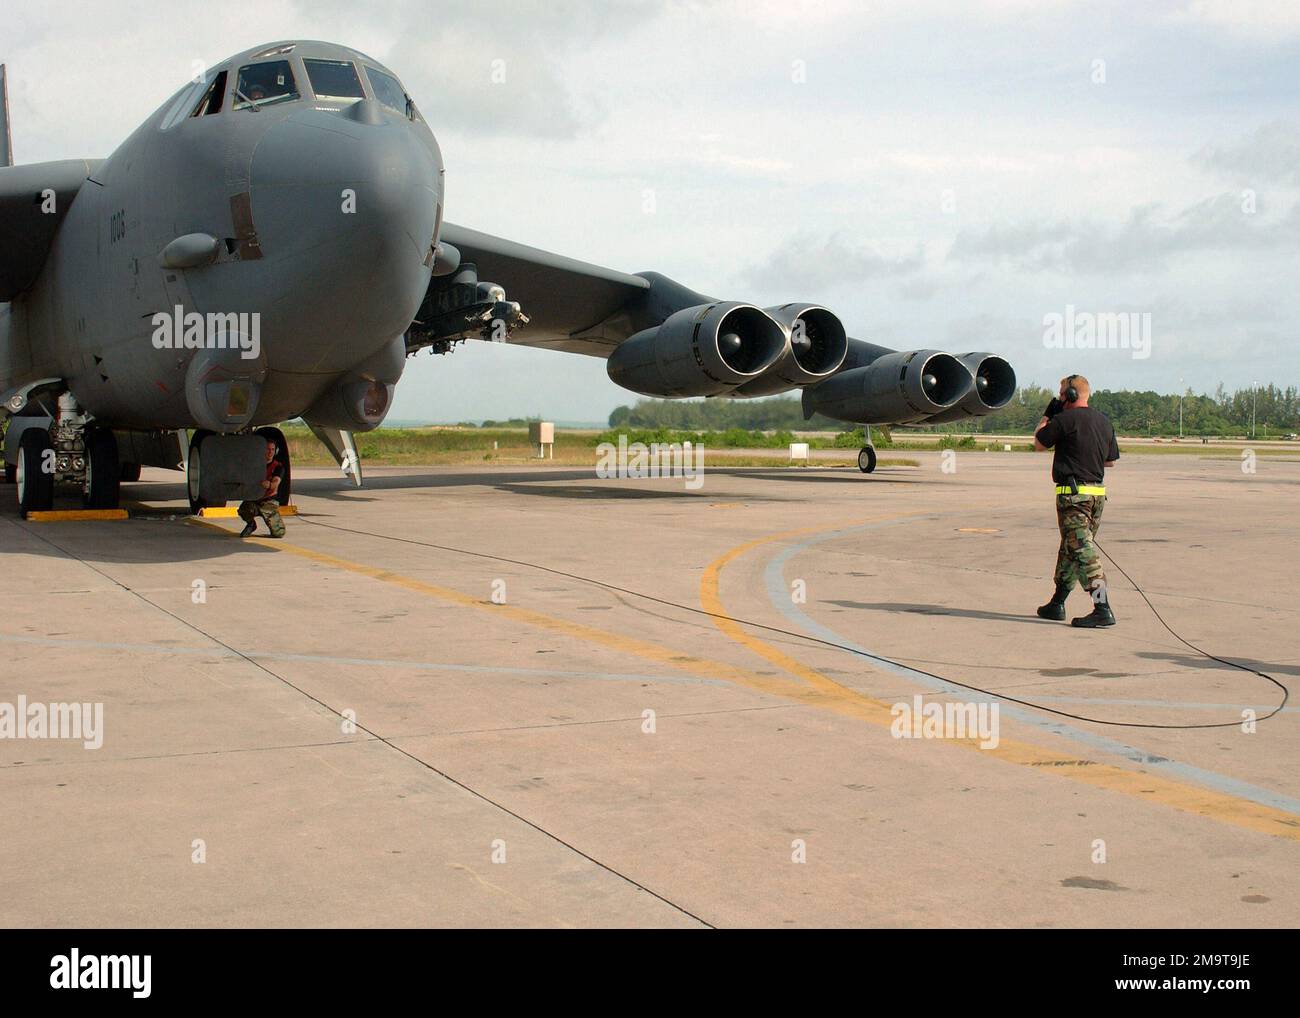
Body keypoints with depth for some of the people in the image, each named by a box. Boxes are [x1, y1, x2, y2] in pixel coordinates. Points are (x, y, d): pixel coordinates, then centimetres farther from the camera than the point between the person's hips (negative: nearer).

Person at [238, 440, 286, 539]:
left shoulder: (278, 466, -1)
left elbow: (276, 482, -19)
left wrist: (270, 485, -43)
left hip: (269, 501, 0)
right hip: (252, 499, 1)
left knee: (279, 533, -14)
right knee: (244, 510, -36)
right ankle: (251, 524, 1)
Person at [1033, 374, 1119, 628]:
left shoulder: (1066, 420, -11)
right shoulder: (1104, 421, 12)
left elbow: (1039, 444, 3)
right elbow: (1111, 461, 19)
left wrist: (1046, 417, 19)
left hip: (1073, 492, -8)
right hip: (1098, 491, 8)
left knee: (1084, 551, -11)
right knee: (1070, 549, 17)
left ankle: (1103, 610, -18)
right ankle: (1057, 604, 26)